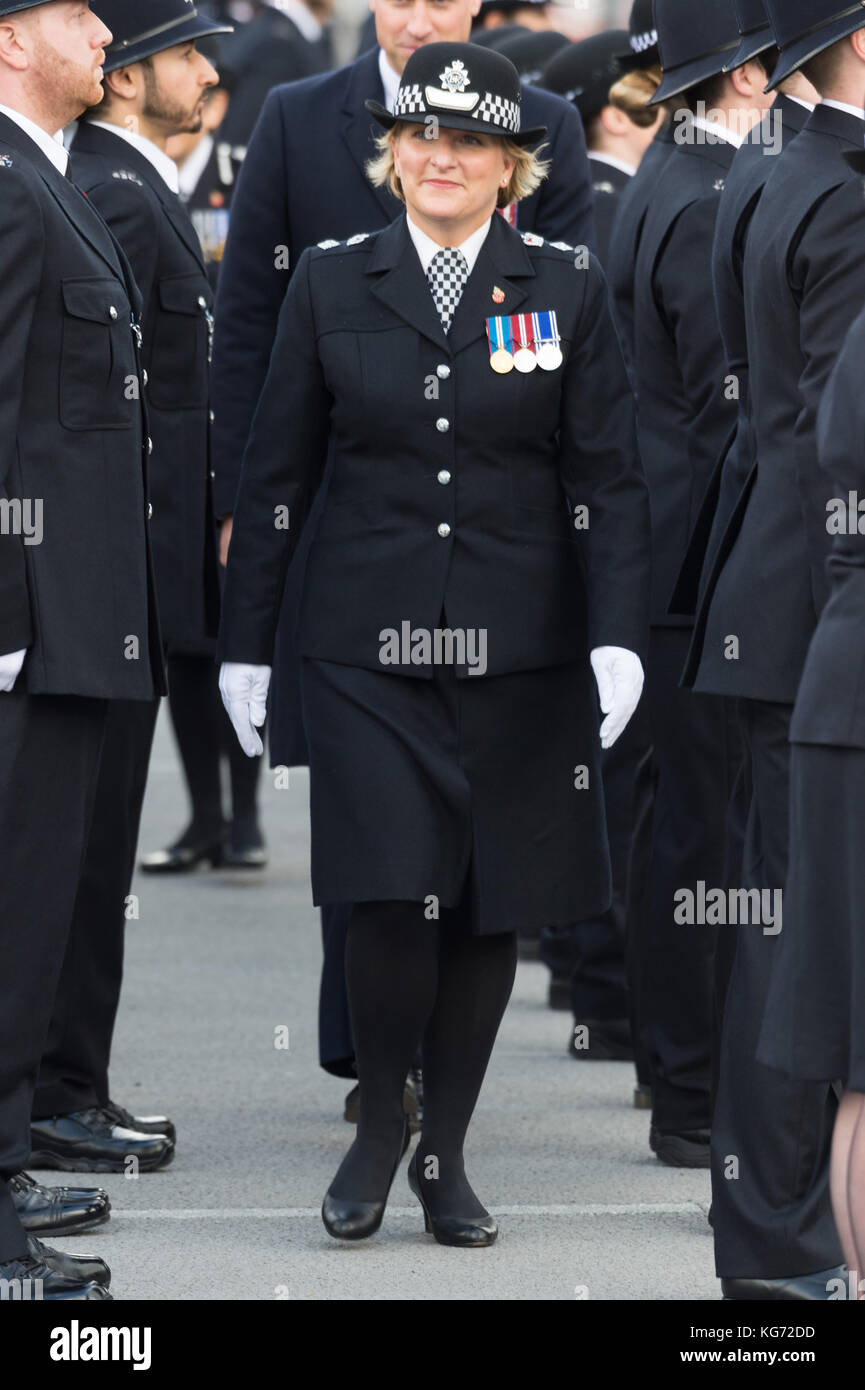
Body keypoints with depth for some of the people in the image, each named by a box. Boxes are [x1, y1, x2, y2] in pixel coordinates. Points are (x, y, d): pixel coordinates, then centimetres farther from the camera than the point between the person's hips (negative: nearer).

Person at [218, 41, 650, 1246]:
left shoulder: (567, 290, 3)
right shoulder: (333, 285, 4)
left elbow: (608, 481, 1)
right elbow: (275, 477, 7)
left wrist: (618, 637, -10)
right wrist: (246, 643, 5)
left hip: (519, 651, 1)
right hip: (368, 644, -1)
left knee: (489, 908, 4)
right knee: (393, 894, -12)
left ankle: (445, 1156, 18)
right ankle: (381, 1119, 10)